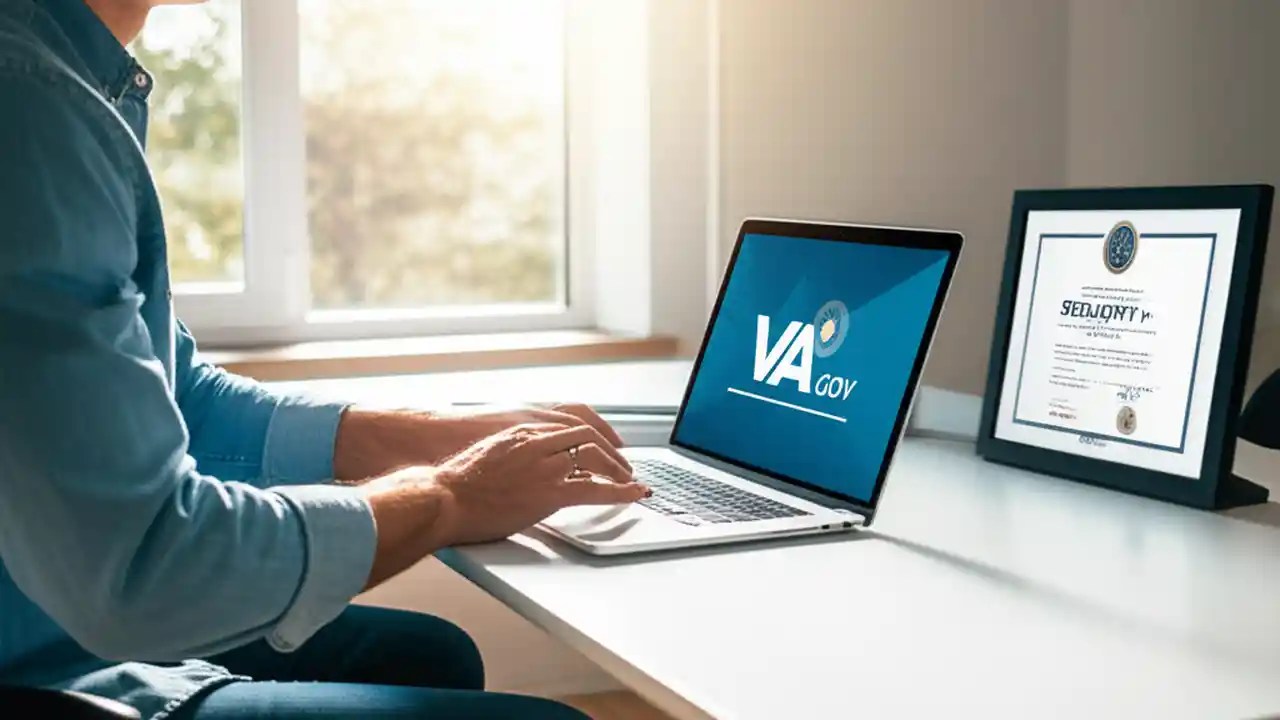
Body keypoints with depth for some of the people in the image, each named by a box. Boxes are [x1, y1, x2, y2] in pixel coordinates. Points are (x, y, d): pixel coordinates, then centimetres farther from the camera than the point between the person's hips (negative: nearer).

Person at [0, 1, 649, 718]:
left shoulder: (68, 78, 6)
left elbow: (180, 400, 13)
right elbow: (135, 568, -28)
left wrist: (450, 437, 4)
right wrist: (449, 498, -13)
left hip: (69, 624, 9)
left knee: (430, 653, 20)